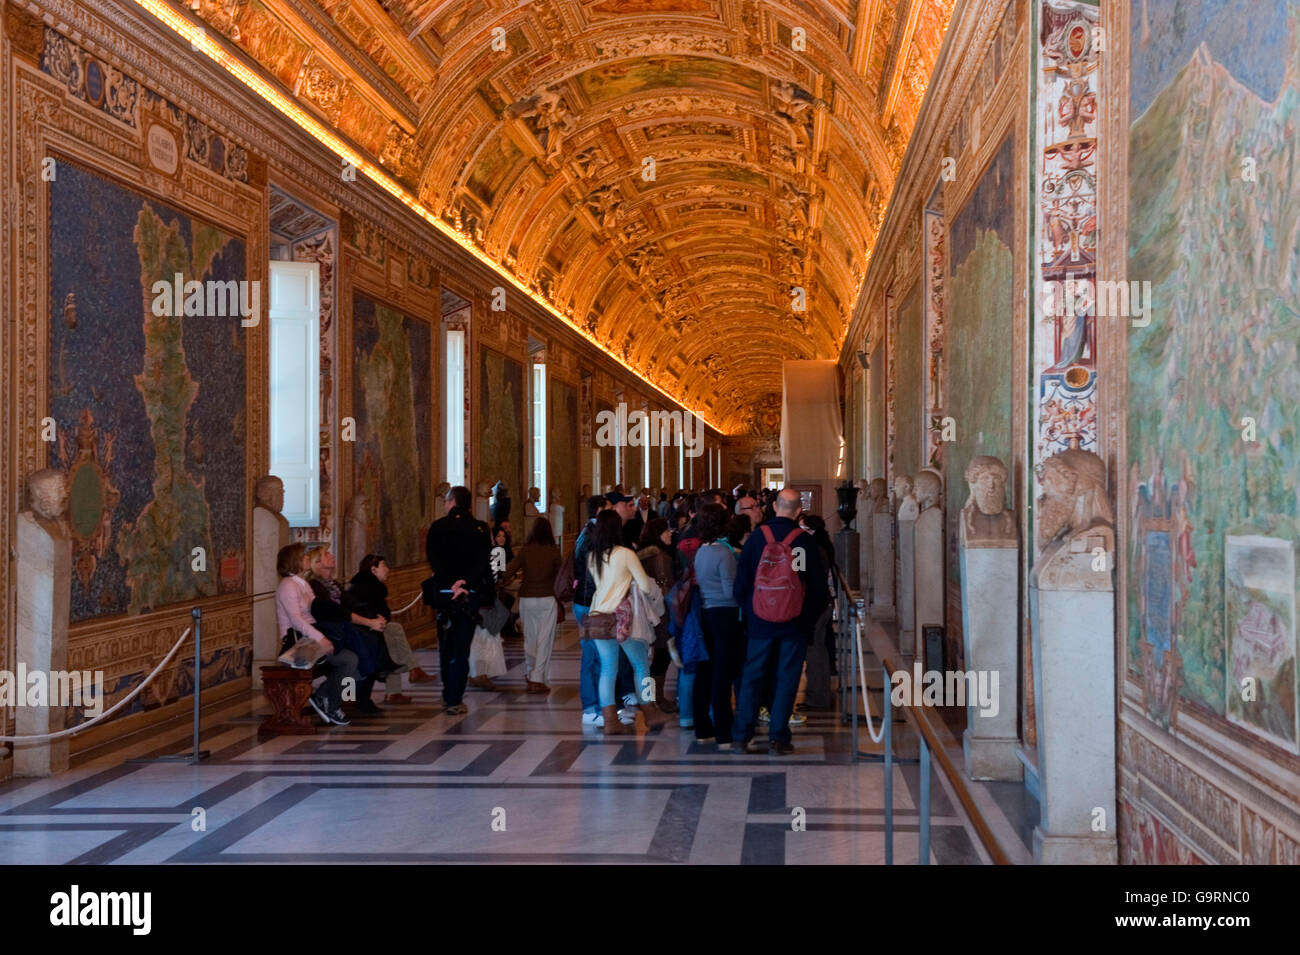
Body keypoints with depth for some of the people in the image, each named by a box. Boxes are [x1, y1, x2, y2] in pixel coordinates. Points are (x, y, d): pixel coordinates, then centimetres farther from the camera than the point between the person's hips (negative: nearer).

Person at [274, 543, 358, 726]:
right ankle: (331, 707, -8)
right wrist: (320, 638, -28)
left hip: (310, 634, 9)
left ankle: (322, 696, -3)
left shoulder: (303, 584, 22)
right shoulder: (288, 586, -8)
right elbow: (296, 619, -20)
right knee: (349, 659, -19)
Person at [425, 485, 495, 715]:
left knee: (446, 646, 16)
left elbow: (433, 559, -9)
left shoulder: (438, 527, 0)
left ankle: (449, 695, 24)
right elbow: (483, 560, -11)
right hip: (470, 595, -1)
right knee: (461, 648, 2)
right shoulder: (480, 529, -1)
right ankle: (454, 700, -5)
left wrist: (450, 583, -14)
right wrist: (465, 583, -15)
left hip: (444, 593, 1)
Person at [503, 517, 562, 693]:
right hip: (547, 599, -2)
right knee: (544, 639, 1)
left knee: (529, 638, 14)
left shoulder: (525, 550, -4)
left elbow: (509, 572, -10)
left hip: (527, 599, 2)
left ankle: (529, 675, 23)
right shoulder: (554, 551, -5)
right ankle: (538, 679, -3)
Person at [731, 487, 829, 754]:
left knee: (752, 676, 9)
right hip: (796, 622, -1)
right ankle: (779, 737, 6)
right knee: (787, 679, 6)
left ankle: (741, 735, 9)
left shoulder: (757, 537, -4)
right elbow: (819, 585, -1)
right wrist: (810, 616, 11)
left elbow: (740, 583, 0)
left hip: (761, 621, 1)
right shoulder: (806, 540, -7)